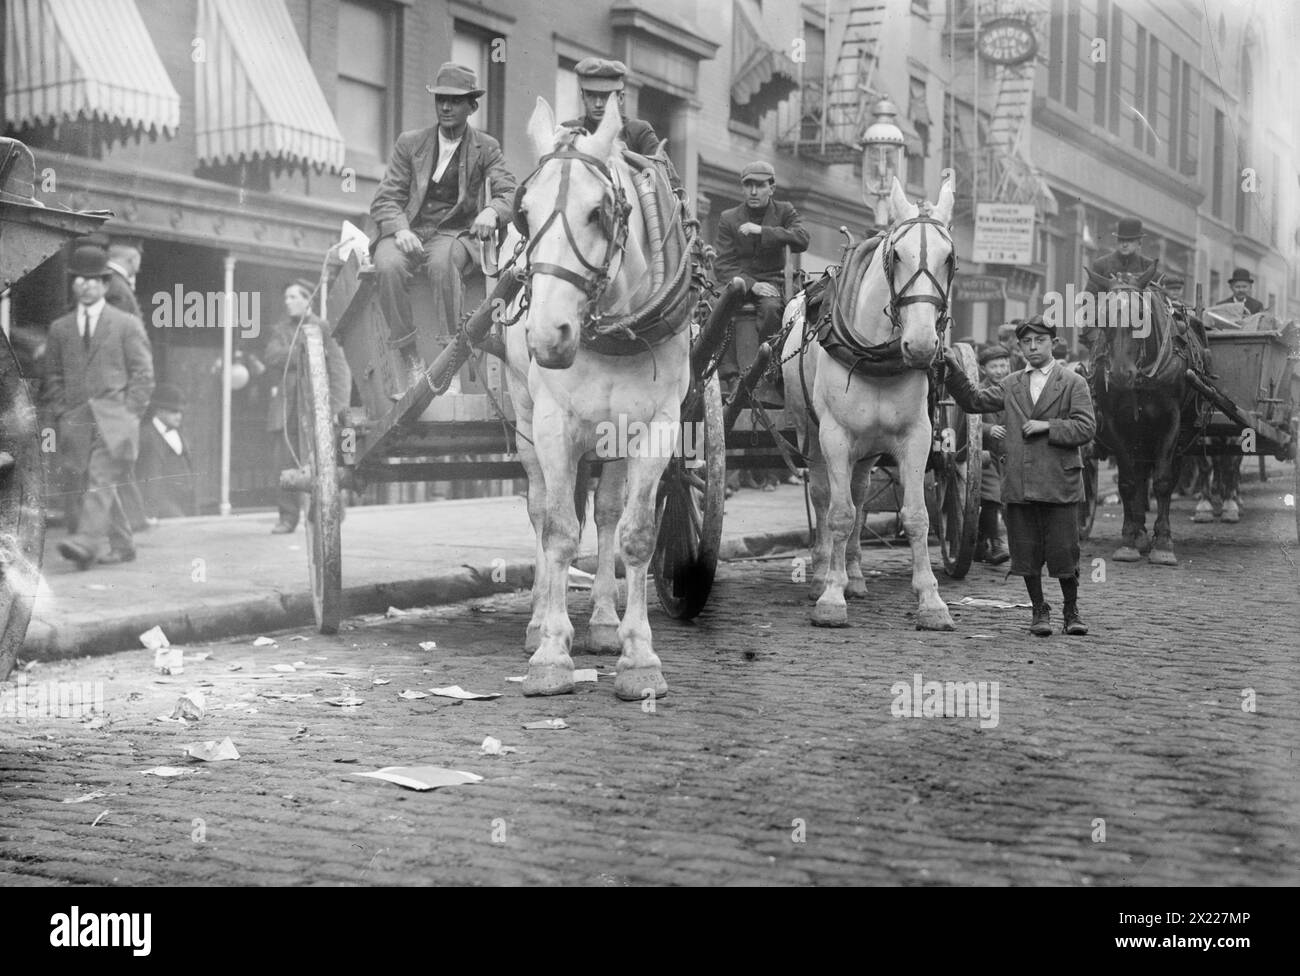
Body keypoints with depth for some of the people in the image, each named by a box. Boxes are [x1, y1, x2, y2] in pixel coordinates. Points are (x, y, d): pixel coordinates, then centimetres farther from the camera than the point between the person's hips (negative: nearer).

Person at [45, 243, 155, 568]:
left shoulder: (128, 325, 6)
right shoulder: (60, 328, 15)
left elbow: (143, 373, 3)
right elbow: (53, 376, 18)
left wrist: (127, 416, -5)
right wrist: (61, 414, 6)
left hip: (114, 419, -4)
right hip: (77, 420, 4)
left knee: (100, 481, -16)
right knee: (99, 483, 7)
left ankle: (87, 541, -27)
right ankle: (120, 545, 17)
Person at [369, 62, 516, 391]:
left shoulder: (486, 148, 10)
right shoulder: (410, 143, 11)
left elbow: (508, 191, -3)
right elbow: (385, 199, 6)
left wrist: (492, 211, -27)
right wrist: (400, 229, -16)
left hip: (454, 234, -1)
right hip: (408, 234, 1)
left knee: (442, 262, -37)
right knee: (388, 267, -33)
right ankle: (410, 359, -24)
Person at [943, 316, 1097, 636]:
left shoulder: (1073, 383, 4)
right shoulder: (1011, 385, 15)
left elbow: (1086, 428, -4)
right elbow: (972, 402, 13)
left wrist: (1047, 426, -13)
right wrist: (955, 369, 3)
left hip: (1059, 483, -3)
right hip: (1018, 485, 3)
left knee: (1063, 552, -1)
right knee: (1026, 553, 5)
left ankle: (1071, 611, 18)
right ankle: (1039, 611, 19)